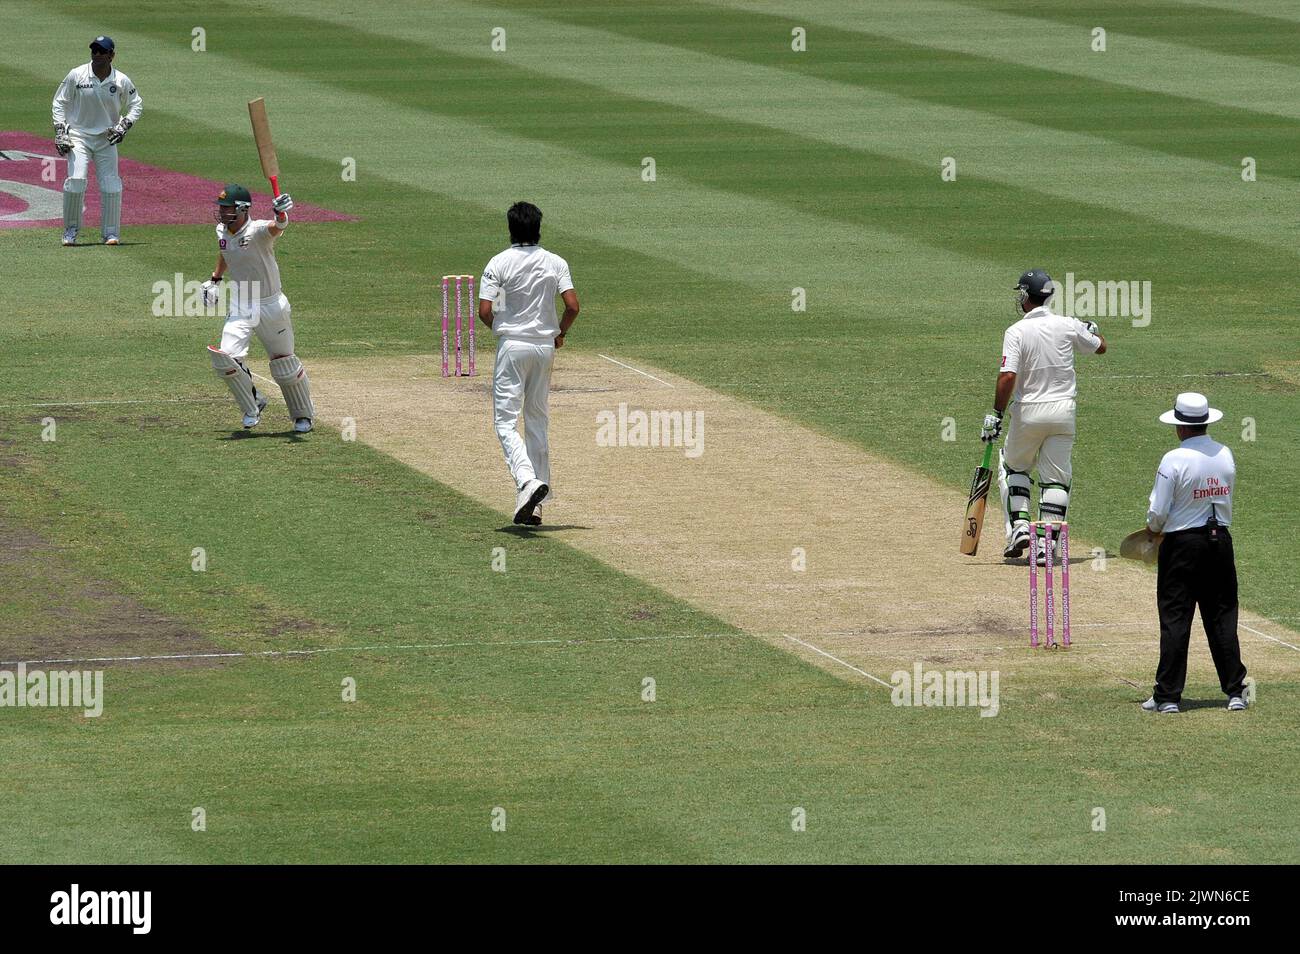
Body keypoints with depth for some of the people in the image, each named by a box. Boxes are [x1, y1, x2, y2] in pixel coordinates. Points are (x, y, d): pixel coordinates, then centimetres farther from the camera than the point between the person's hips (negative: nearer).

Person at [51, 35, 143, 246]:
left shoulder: (121, 81, -5)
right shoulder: (76, 76, -8)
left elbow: (136, 104, 9)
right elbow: (60, 102, 0)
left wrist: (124, 126, -7)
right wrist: (60, 132, -8)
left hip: (106, 139, 2)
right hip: (78, 136, -2)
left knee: (111, 185, -3)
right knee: (76, 180, -16)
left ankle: (111, 232, 9)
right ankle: (71, 230, -2)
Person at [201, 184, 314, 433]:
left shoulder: (257, 231, -23)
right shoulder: (222, 231, -1)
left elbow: (276, 228, -47)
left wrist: (280, 215, -69)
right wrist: (215, 279, 26)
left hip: (271, 306, -5)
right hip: (239, 308, 5)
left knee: (285, 365, 7)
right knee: (226, 359, -14)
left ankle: (303, 415, 30)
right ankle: (252, 405, 9)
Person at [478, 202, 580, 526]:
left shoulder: (499, 264, -9)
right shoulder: (555, 263, 0)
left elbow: (485, 312, -13)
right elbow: (572, 306, -8)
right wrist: (561, 332, 11)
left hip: (512, 345, -4)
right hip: (545, 346, 4)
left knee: (506, 421, -2)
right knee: (538, 422, 12)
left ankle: (527, 479, -28)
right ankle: (533, 506, 11)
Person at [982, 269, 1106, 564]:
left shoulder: (1016, 332, -12)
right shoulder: (1067, 326, -2)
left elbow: (1008, 376, -20)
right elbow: (1101, 347, 15)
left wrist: (996, 415, -15)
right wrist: (1091, 328, 36)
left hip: (1029, 412, -2)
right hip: (1063, 411, 2)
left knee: (1014, 467, 20)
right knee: (1056, 478, 7)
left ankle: (1019, 526, 4)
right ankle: (1046, 545, 1)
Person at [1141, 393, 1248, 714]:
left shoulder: (1175, 460, -15)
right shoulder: (1225, 456, 2)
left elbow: (1157, 513, -15)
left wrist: (1154, 528, 9)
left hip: (1182, 544, -5)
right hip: (1220, 540, 5)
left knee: (1175, 619, 0)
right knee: (1223, 618, 10)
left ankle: (1168, 695, 1)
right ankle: (1235, 691, 11)